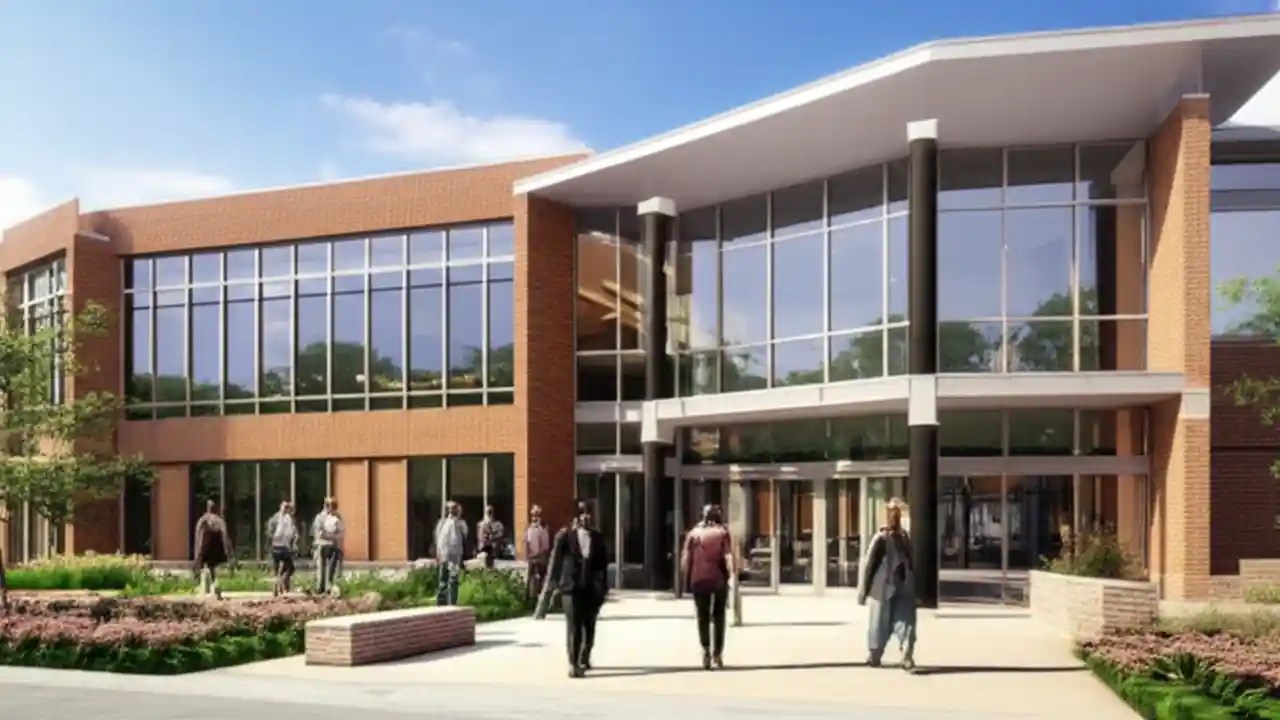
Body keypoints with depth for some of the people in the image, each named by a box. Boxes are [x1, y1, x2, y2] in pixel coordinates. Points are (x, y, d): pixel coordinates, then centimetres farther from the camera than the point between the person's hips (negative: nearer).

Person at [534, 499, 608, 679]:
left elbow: (603, 563, 11)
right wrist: (549, 588, -4)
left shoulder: (597, 537, 6)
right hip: (572, 587, -3)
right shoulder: (564, 536, -3)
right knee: (574, 626, -6)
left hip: (592, 588, 3)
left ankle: (584, 659, 31)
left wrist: (603, 588, 9)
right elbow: (555, 562, -2)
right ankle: (573, 664, 0)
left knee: (589, 626, 11)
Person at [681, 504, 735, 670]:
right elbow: (728, 556, -9)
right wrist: (731, 574, -6)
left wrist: (686, 578, 9)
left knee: (702, 616, 5)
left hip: (699, 579, 0)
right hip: (719, 579, 0)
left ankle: (706, 649, -15)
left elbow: (686, 558, 2)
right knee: (718, 615, 13)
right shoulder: (722, 532, 3)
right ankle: (718, 653, 14)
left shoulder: (694, 533, 6)